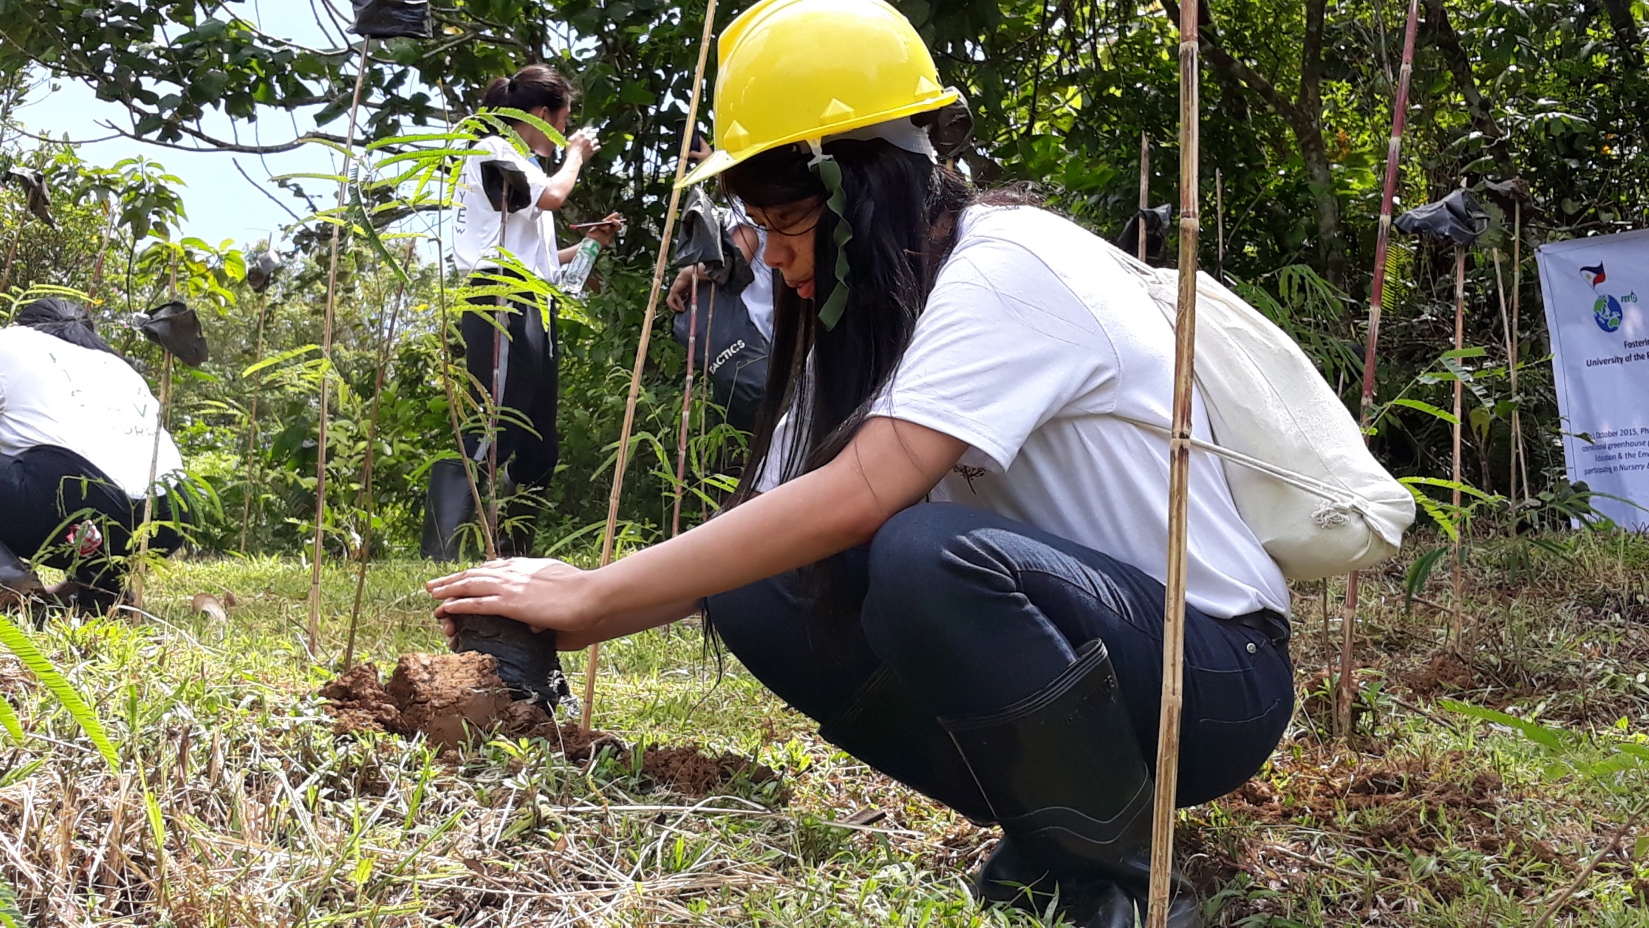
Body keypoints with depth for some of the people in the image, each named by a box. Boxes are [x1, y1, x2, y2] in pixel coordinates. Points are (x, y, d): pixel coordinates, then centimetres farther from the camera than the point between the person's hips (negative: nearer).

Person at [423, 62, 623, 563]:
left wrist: (588, 242, 17)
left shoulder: (524, 165, 26)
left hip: (531, 311, 10)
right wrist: (575, 154, 2)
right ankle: (439, 560, -22)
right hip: (501, 306, -10)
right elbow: (551, 196, -15)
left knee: (536, 448, 8)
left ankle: (512, 560, 12)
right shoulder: (492, 152, 1)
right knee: (487, 437, -18)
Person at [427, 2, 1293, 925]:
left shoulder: (1011, 265, -20)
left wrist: (592, 594, -27)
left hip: (1213, 676, -8)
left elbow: (857, 495, -32)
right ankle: (1044, 846, 3)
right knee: (750, 589, -7)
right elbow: (776, 521, 3)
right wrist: (568, 620, -11)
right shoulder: (866, 320, 7)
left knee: (927, 552, -35)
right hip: (1051, 645, 8)